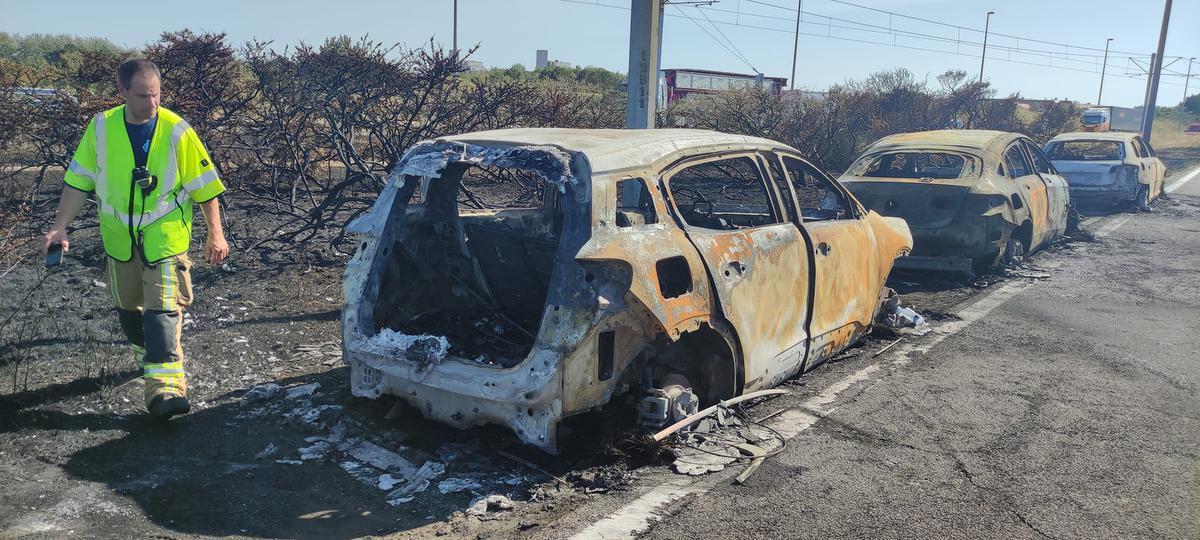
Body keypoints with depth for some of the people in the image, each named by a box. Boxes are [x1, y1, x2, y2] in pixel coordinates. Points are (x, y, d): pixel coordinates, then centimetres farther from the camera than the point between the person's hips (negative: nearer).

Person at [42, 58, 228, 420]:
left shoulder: (176, 131, -11)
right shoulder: (101, 128, -4)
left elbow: (204, 187, -6)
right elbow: (79, 181, 3)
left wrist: (215, 234, -8)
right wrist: (60, 227, -2)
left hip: (165, 238, -4)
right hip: (119, 240, 4)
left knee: (163, 311, -13)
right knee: (128, 309, 19)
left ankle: (165, 386, -16)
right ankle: (148, 353, 45)